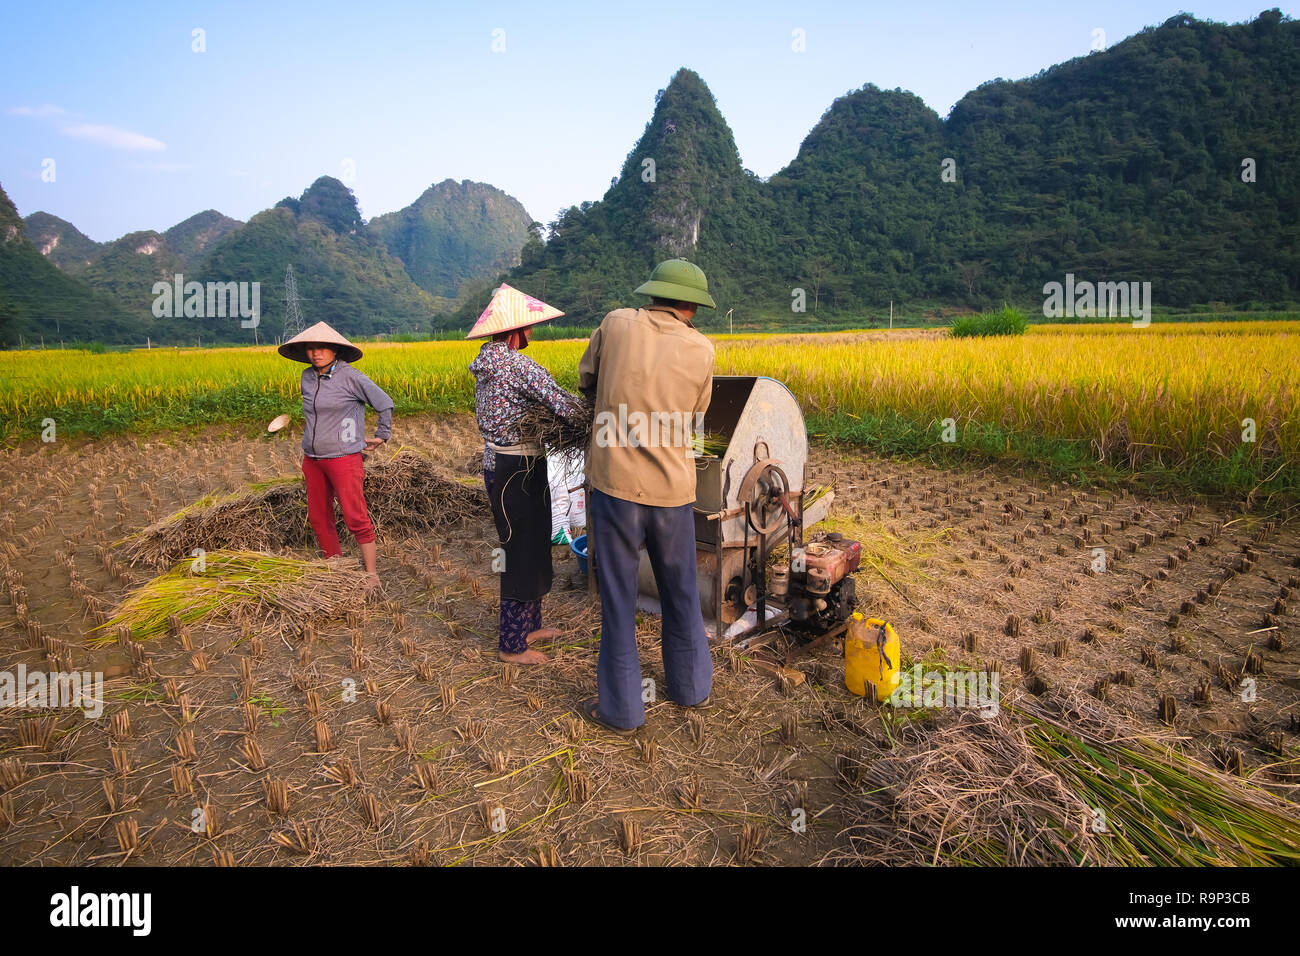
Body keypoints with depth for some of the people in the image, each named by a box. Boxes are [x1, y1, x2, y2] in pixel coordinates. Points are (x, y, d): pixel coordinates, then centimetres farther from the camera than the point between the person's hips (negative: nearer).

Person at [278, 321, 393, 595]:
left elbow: (385, 404, -2)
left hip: (343, 457, -7)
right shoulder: (307, 377, 8)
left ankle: (372, 575, 3)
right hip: (312, 459, 7)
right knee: (318, 517, 11)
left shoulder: (350, 377, -10)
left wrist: (381, 437, 4)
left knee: (356, 518, -8)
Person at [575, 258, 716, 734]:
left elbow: (586, 381, 13)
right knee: (681, 593, 21)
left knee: (618, 598, 10)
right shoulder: (702, 350, -1)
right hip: (672, 492, 2)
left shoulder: (617, 323, -2)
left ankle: (620, 708, 22)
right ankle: (690, 686, 38)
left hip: (616, 485, -1)